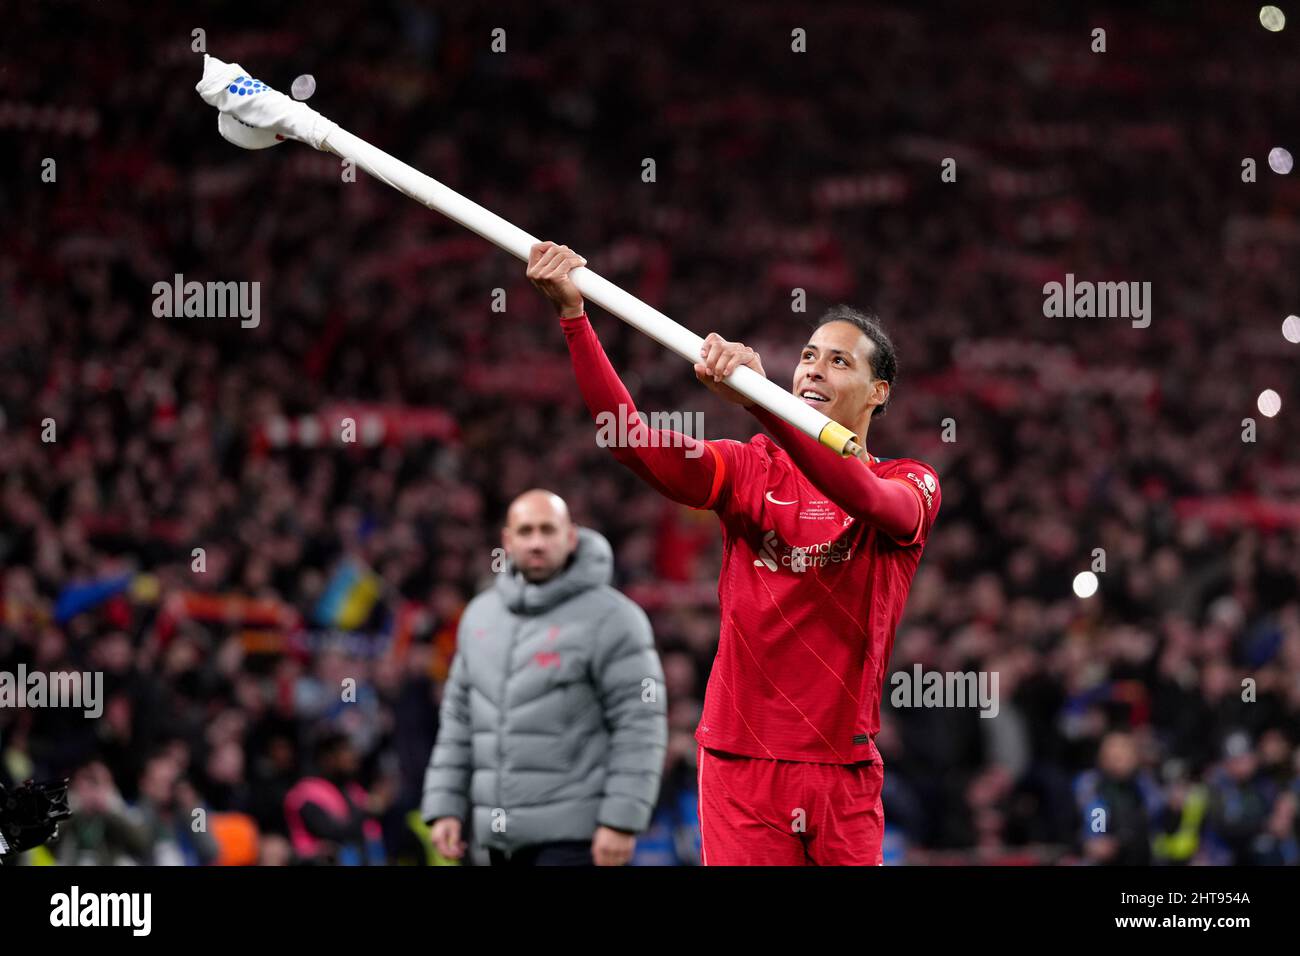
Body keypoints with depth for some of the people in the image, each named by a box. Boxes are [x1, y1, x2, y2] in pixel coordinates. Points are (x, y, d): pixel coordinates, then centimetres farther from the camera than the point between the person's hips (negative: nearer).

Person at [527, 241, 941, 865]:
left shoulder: (912, 486, 3)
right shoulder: (750, 470, 7)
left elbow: (870, 498, -22)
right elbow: (634, 441, -7)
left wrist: (758, 400, -35)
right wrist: (572, 316, -19)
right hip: (740, 766, 0)